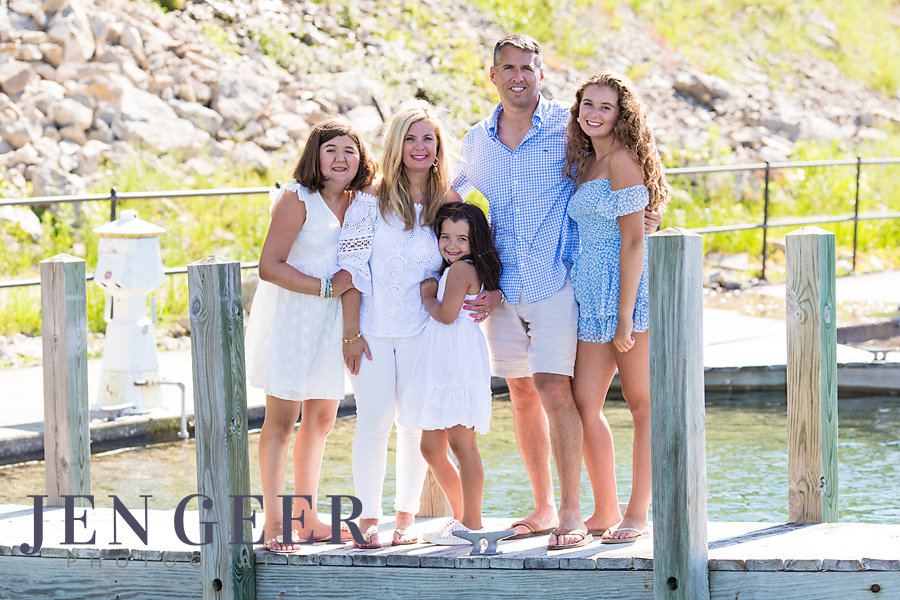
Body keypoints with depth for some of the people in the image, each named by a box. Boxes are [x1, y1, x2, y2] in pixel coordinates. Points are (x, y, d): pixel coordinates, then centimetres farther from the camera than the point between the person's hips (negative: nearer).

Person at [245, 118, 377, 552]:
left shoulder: (358, 202, 8)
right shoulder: (296, 199, -12)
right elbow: (269, 266, -17)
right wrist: (326, 287, -19)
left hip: (332, 321, 7)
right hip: (290, 317, -7)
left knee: (321, 419, 11)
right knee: (281, 420, -6)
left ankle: (306, 517, 20)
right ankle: (273, 523, -3)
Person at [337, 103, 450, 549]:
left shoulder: (448, 203, 6)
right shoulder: (371, 202, -3)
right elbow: (351, 268, -4)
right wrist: (351, 330, -9)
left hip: (422, 330, 3)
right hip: (373, 328, -2)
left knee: (417, 423, 4)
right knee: (374, 422, -4)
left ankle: (406, 518, 14)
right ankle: (367, 520, 4)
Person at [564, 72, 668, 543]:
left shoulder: (622, 160, -10)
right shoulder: (585, 160, 16)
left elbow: (632, 241, -14)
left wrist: (624, 314, -17)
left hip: (626, 290, -8)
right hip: (591, 294, 8)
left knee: (642, 405, 2)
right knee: (583, 406, 3)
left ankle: (637, 514, 5)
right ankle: (605, 511, 12)